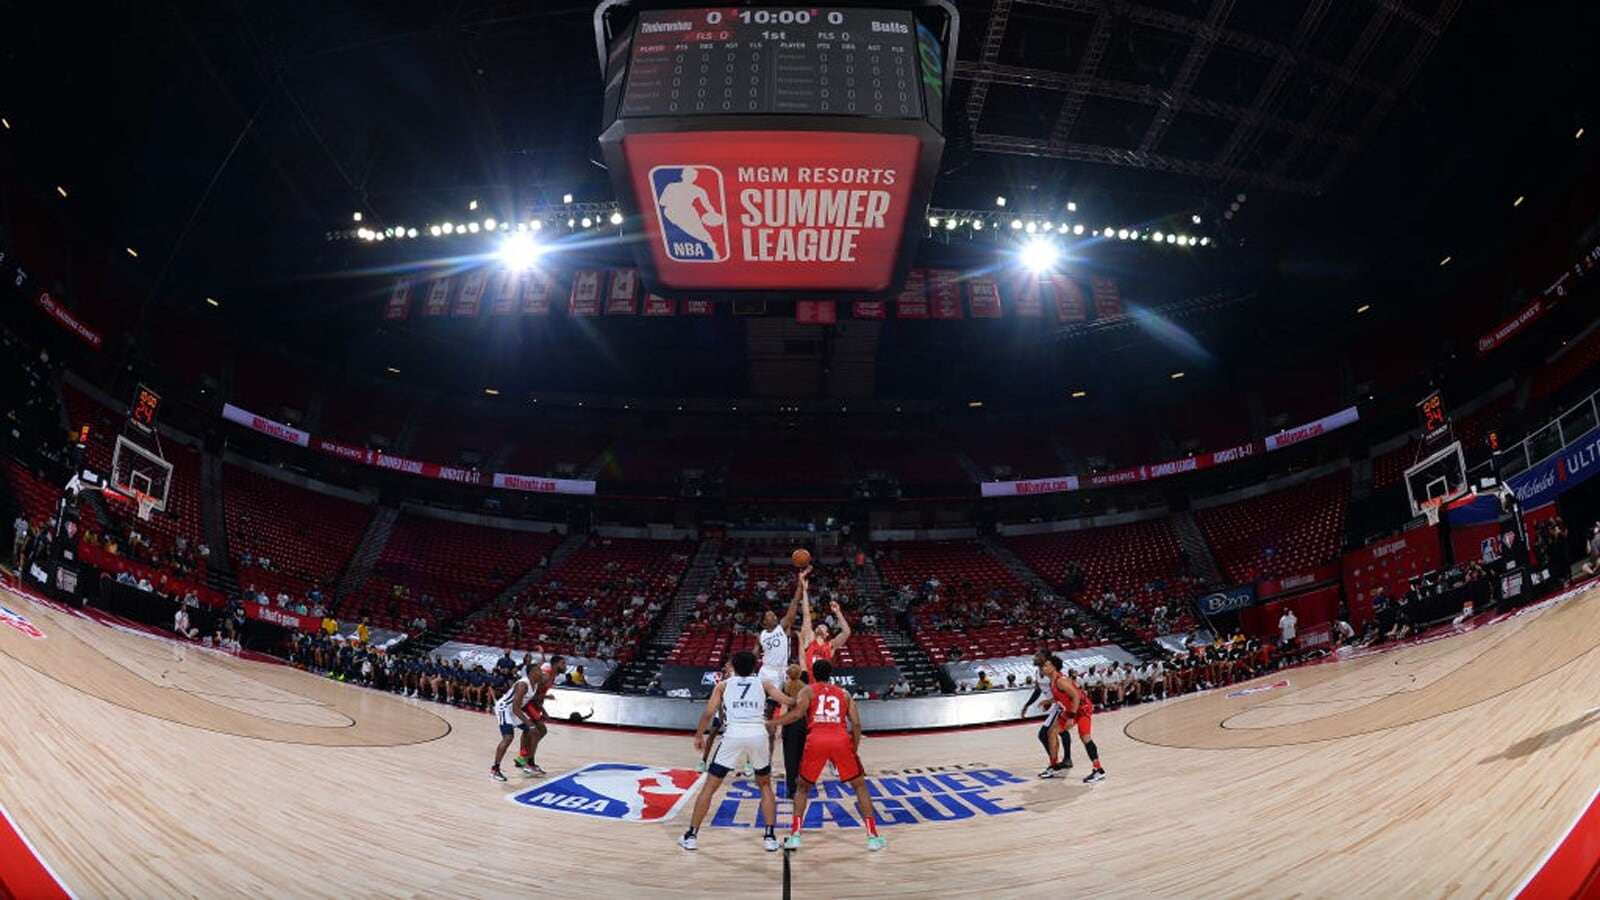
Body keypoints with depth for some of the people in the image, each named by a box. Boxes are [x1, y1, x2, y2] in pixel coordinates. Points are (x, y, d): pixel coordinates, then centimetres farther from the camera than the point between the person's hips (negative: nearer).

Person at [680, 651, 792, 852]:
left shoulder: (723, 685, 19)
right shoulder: (763, 684, 20)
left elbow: (708, 713, 9)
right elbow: (787, 702, 9)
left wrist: (699, 735, 23)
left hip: (734, 734, -1)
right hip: (759, 734, 1)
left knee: (710, 786, 14)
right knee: (765, 785, 23)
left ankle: (691, 836, 14)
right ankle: (770, 837, 15)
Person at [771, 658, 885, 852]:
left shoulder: (807, 690, 17)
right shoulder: (844, 694, 24)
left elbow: (797, 713, -3)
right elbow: (856, 723, 12)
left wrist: (770, 722, 3)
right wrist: (855, 749, 21)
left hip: (816, 740, -1)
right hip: (841, 740, 1)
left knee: (802, 787, 20)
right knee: (860, 785, 18)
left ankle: (794, 836, 9)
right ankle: (873, 836, 12)